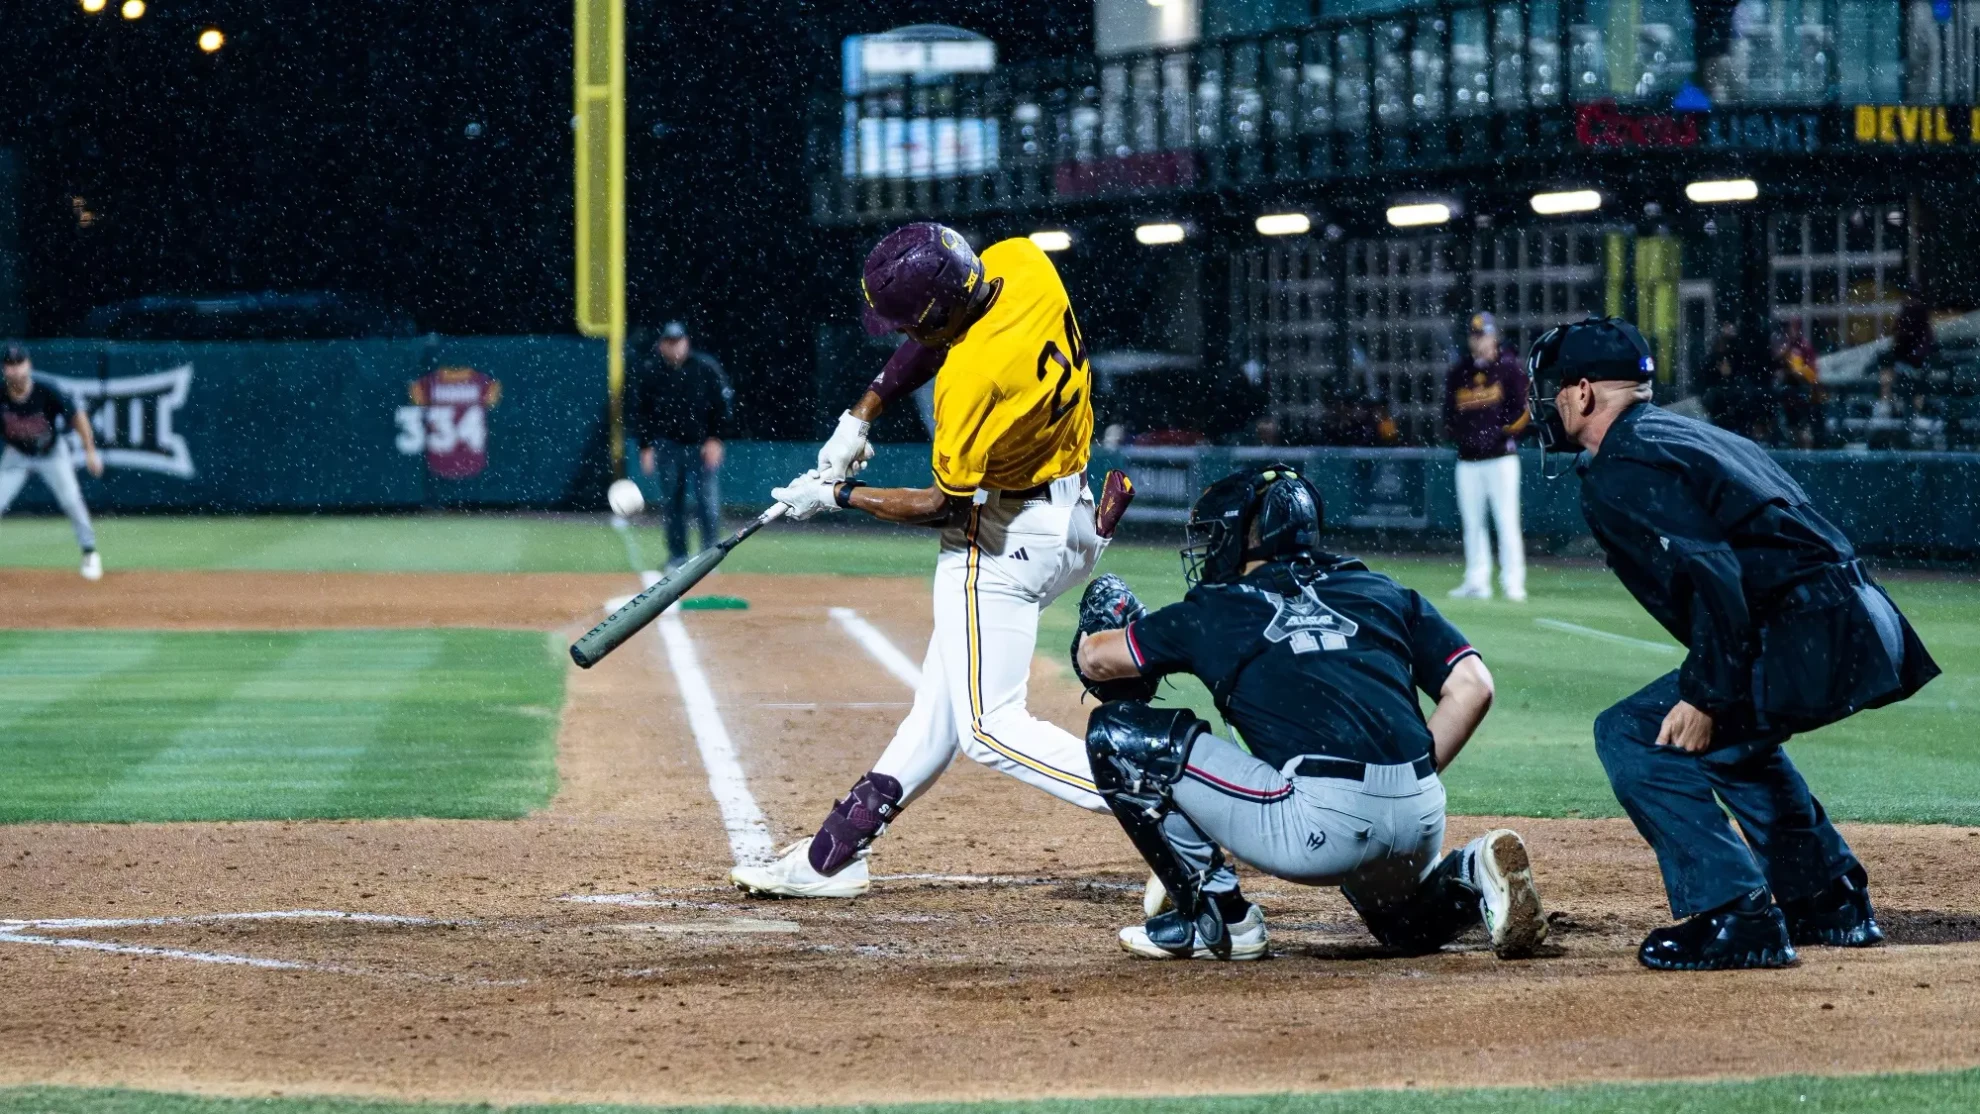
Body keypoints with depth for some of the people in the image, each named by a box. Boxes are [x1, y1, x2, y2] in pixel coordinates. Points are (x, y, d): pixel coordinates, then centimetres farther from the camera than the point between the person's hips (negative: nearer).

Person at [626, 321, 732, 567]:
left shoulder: (706, 367, -4)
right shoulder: (647, 371, -3)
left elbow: (724, 403, 1)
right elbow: (637, 411, 3)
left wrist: (715, 439, -5)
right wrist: (645, 446, -1)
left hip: (704, 444, -1)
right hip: (667, 444, 1)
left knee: (709, 501, -7)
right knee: (671, 501, 6)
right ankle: (677, 555, 16)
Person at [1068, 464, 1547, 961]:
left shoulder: (1217, 608, 13)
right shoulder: (1381, 592, 21)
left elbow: (1094, 659, 23)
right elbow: (1472, 687, 11)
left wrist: (1103, 622, 46)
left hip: (1319, 823, -5)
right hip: (1420, 821, 6)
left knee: (1115, 733, 7)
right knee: (1411, 923, 40)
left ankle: (1216, 917, 7)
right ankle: (1471, 875, 5)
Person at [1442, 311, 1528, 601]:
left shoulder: (1509, 368, 0)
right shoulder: (1457, 373, 12)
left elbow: (1522, 406, -2)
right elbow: (1449, 412, 15)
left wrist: (1505, 433, -13)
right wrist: (1457, 434, -3)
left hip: (1501, 457, -5)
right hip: (1468, 458, 5)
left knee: (1507, 521, -8)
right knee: (1471, 522, 7)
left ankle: (1513, 584, -8)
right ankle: (1477, 582, 14)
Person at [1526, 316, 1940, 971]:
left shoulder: (1618, 473, -7)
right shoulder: (1687, 433, 24)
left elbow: (1712, 577, -19)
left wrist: (1705, 697, -17)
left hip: (1811, 639, -10)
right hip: (1865, 625, 10)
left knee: (1634, 734, -5)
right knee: (1725, 733, 34)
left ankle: (1735, 917, -10)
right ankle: (1830, 901, 34)